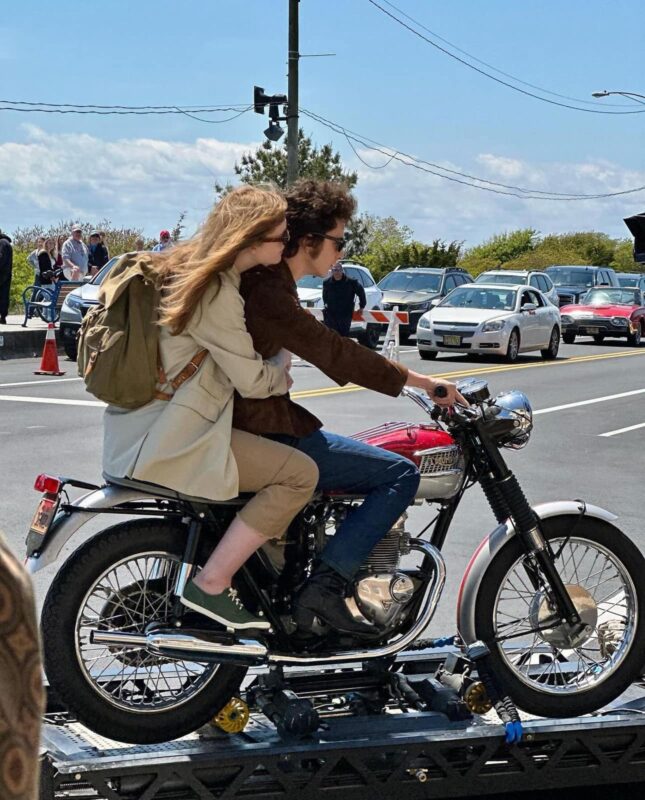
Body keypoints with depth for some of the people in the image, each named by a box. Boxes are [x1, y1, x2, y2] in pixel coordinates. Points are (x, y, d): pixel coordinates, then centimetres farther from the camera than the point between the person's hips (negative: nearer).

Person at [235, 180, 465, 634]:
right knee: (402, 474, -12)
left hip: (257, 423, 10)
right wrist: (421, 382, -19)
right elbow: (333, 353, -22)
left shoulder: (263, 278, 14)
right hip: (268, 435, -10)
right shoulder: (269, 291, -18)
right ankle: (326, 584, -16)